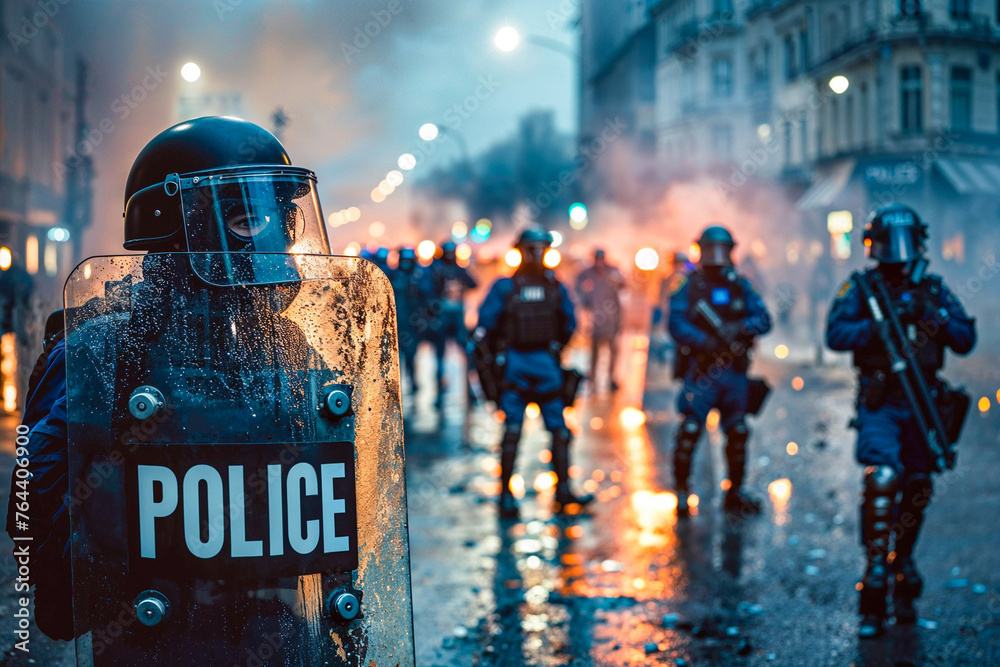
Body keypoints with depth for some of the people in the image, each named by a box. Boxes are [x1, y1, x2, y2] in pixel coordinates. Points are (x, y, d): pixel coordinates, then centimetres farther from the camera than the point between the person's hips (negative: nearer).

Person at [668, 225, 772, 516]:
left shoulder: (741, 287, 11)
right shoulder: (690, 288, 1)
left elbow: (764, 319, 2)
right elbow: (676, 323, -11)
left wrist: (742, 327, -18)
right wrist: (704, 341, -27)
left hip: (734, 372, 4)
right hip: (701, 371, -4)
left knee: (738, 433, 8)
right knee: (690, 431, -12)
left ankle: (735, 493, 21)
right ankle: (682, 490, -1)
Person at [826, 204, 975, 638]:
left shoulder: (935, 290, 11)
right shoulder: (861, 288, 1)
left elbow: (967, 340, 6)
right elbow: (835, 334, -11)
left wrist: (937, 320, -12)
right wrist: (879, 325, -23)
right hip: (880, 403, -4)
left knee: (917, 489, 10)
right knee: (882, 480, -18)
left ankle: (903, 566, 28)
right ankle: (876, 573, -17)